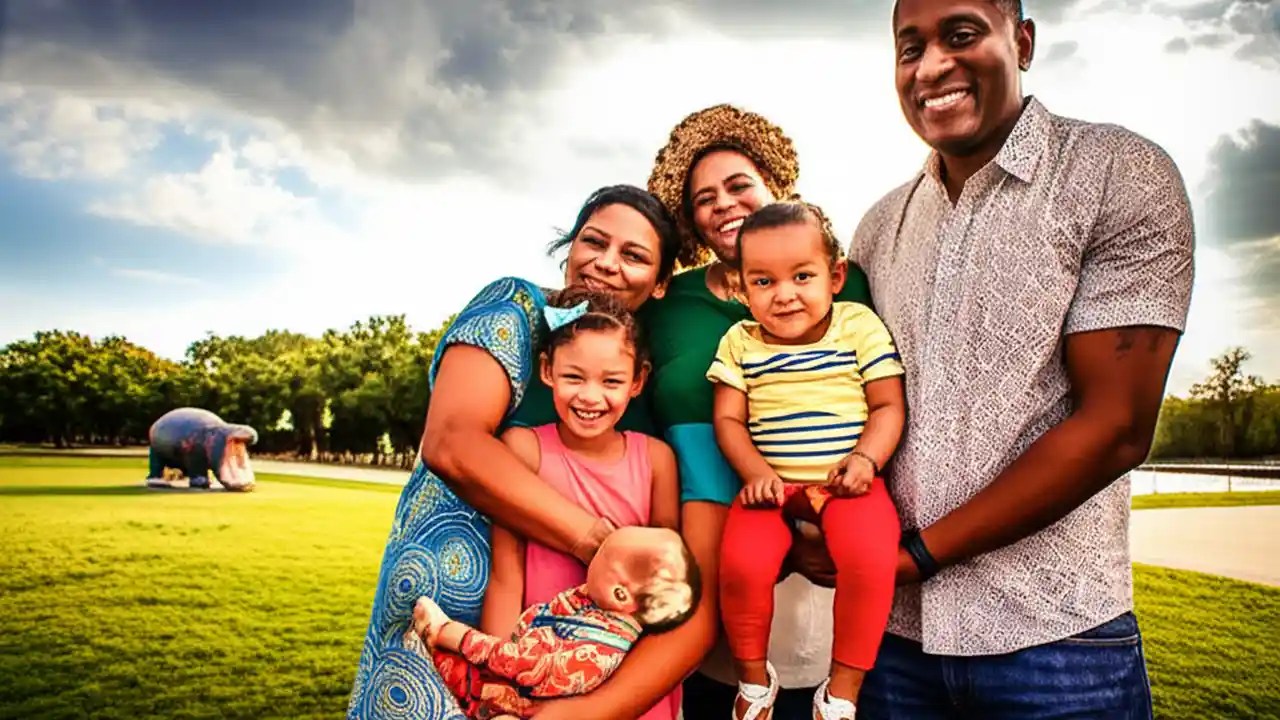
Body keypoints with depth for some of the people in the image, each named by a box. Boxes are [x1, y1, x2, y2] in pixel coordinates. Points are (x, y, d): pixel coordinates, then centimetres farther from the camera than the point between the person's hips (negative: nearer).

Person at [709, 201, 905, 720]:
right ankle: (753, 678, 8)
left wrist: (864, 459, -15)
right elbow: (728, 419, 4)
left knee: (871, 560, -28)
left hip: (845, 483, -1)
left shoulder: (861, 326, 2)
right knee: (743, 565, -22)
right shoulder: (739, 342, 6)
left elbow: (888, 406, 2)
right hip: (771, 483, 1)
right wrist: (756, 472, -12)